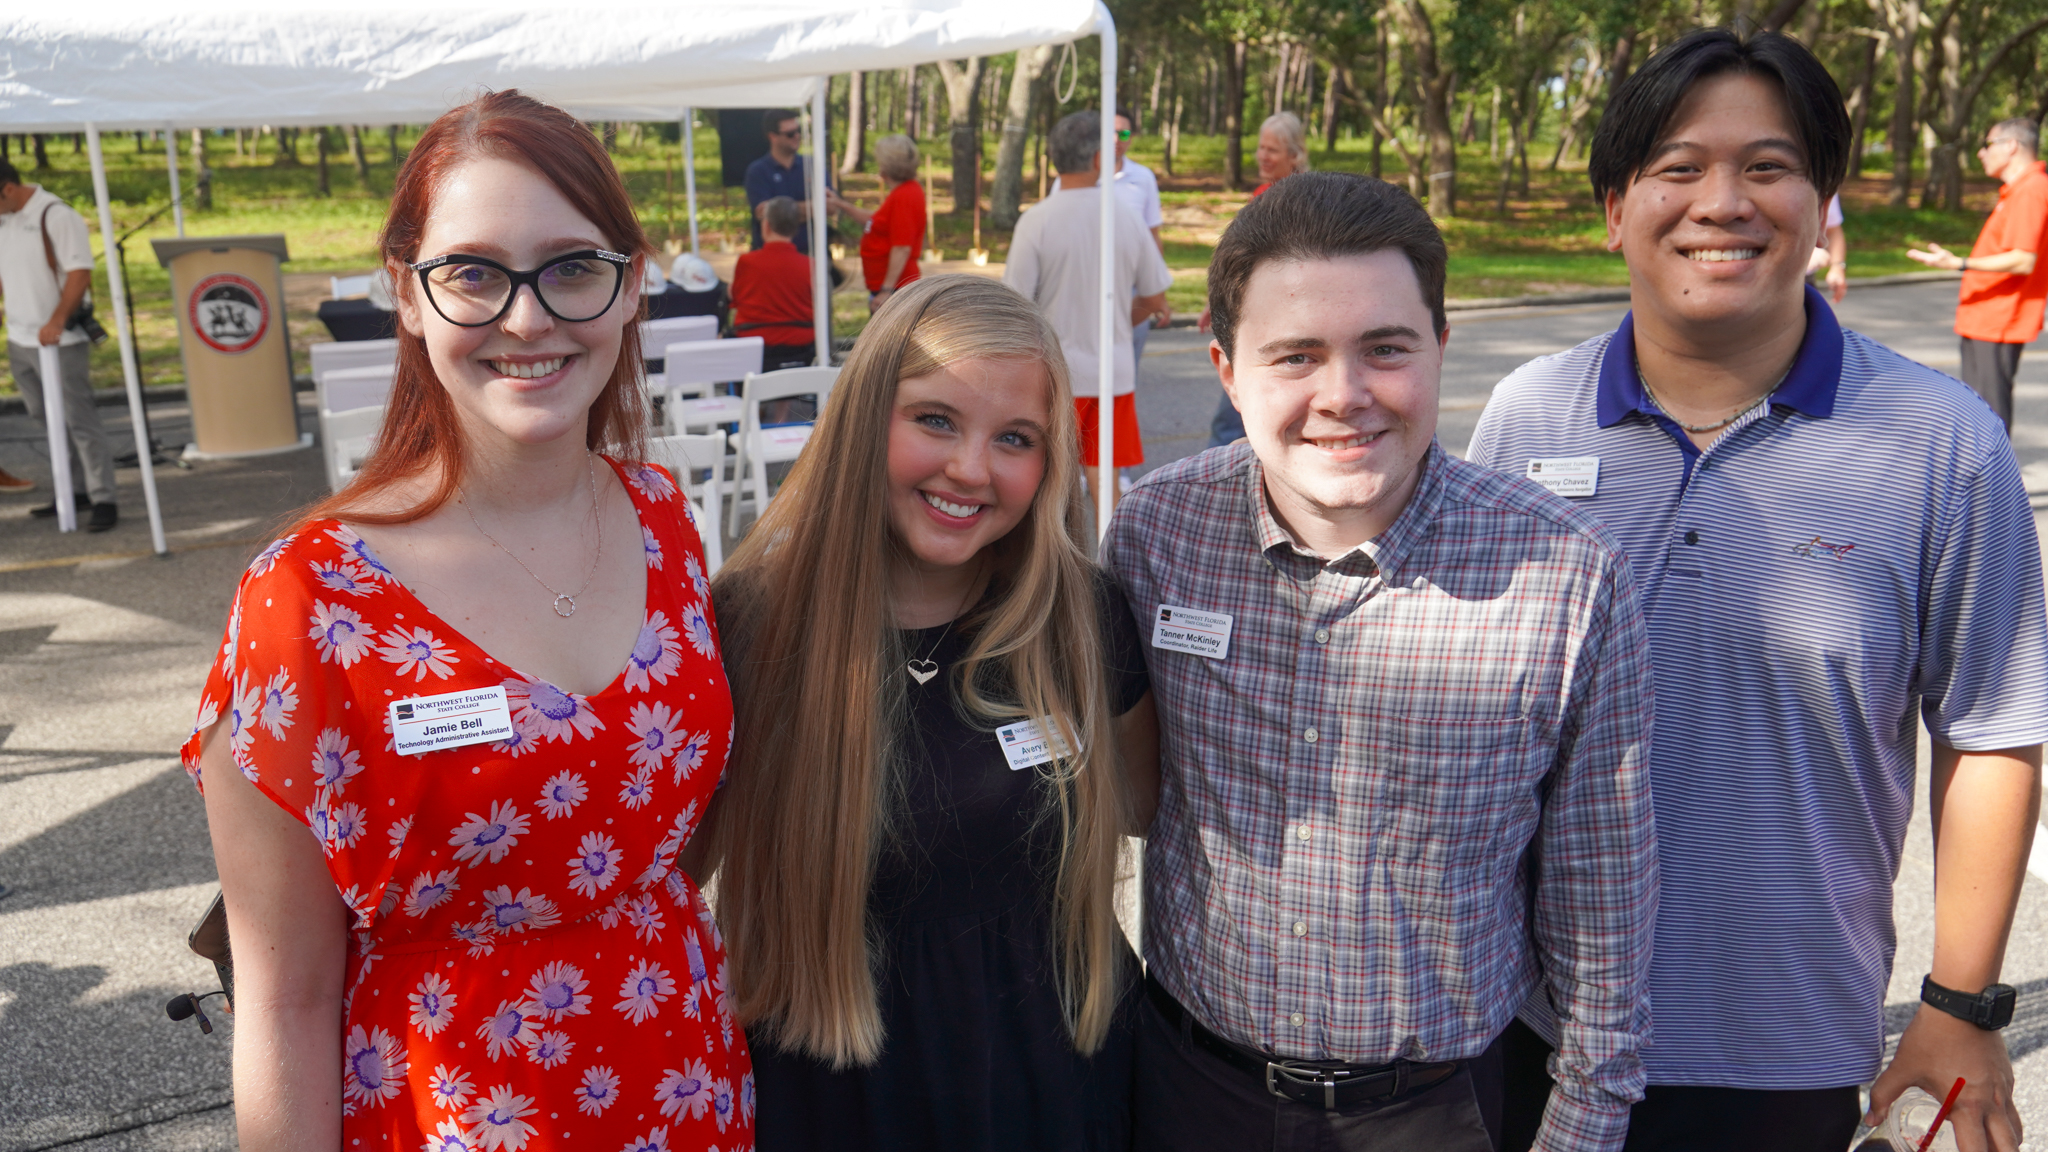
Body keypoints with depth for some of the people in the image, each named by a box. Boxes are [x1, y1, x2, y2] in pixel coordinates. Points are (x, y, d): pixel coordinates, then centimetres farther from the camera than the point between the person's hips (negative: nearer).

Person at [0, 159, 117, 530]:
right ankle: (77, 491, 24)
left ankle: (103, 500, -2)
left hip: (60, 339, -8)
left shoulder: (57, 216, -14)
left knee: (79, 419, -7)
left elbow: (80, 272, -19)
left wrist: (56, 322, -26)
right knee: (48, 418, 14)